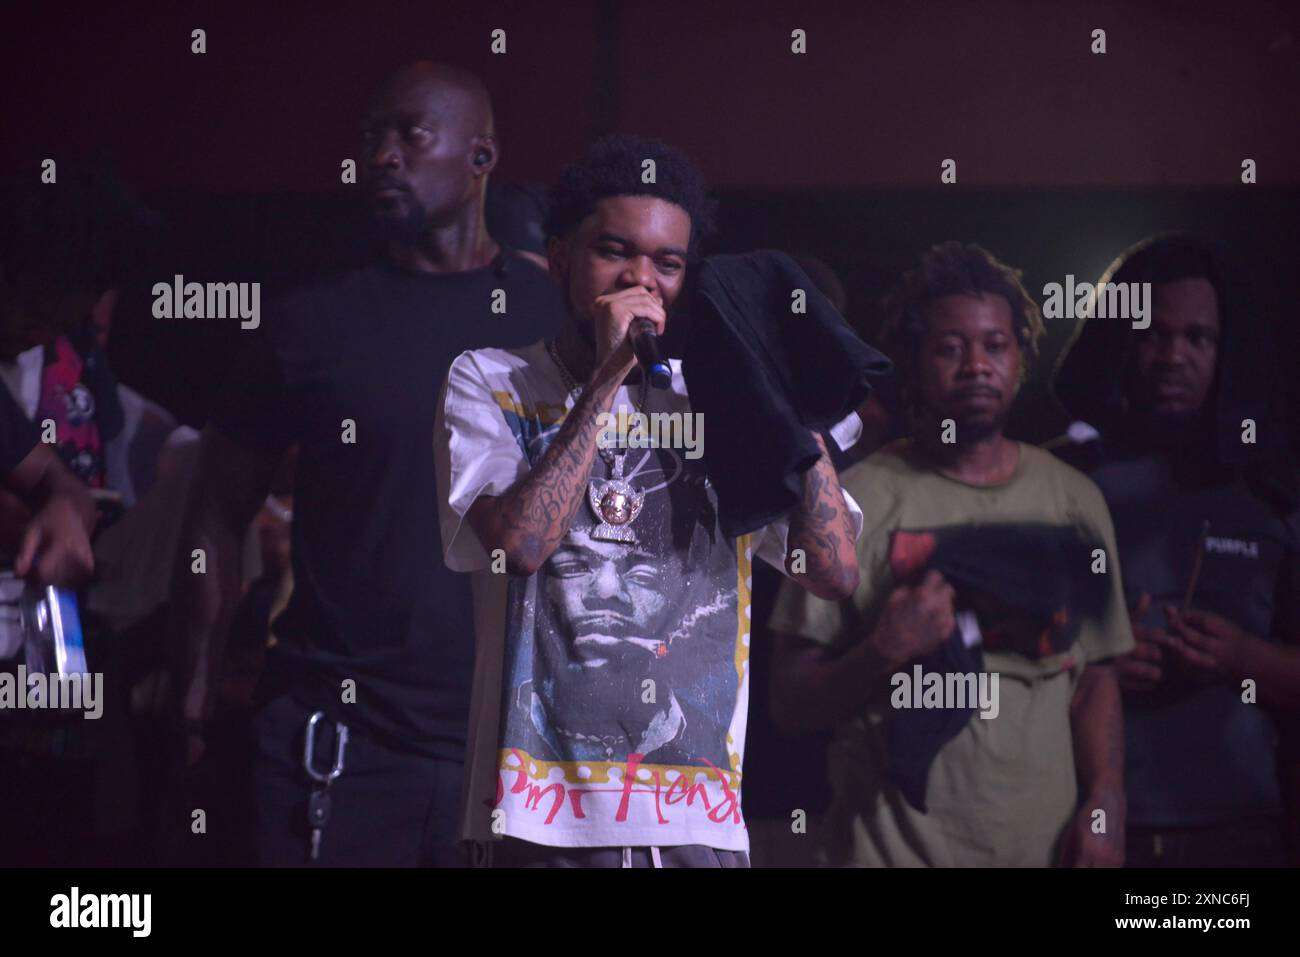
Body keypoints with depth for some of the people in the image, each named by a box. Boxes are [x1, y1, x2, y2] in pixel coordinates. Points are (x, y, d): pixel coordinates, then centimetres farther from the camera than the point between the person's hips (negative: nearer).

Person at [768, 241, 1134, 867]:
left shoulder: (1074, 501, 6)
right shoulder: (854, 502, -6)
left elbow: (1094, 676, 9)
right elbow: (791, 705, -5)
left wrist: (1106, 800, -5)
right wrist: (884, 651, -21)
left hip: (1047, 842, 3)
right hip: (894, 847, -3)